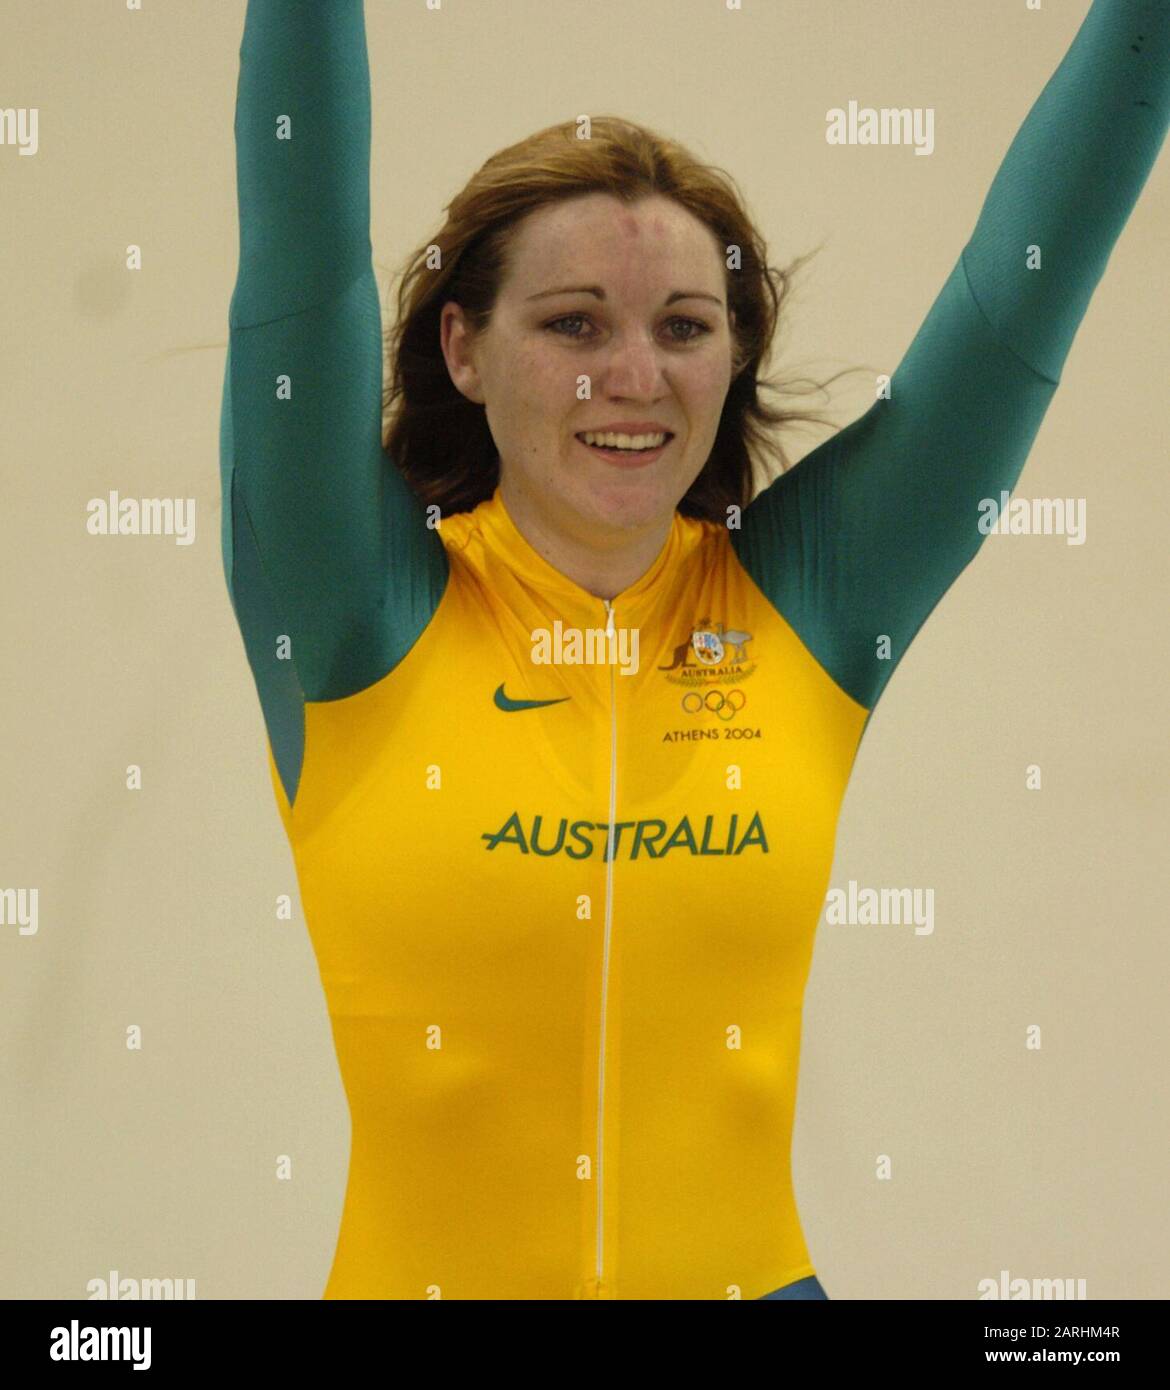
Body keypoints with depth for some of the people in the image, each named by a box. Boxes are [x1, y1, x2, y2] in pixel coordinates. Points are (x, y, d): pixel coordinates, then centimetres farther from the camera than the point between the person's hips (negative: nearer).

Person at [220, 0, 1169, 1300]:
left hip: (744, 1265, 2)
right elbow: (303, 233, -16)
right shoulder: (364, 610, -8)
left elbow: (1030, 264, -2)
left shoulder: (807, 602, -2)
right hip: (415, 1266, -1)